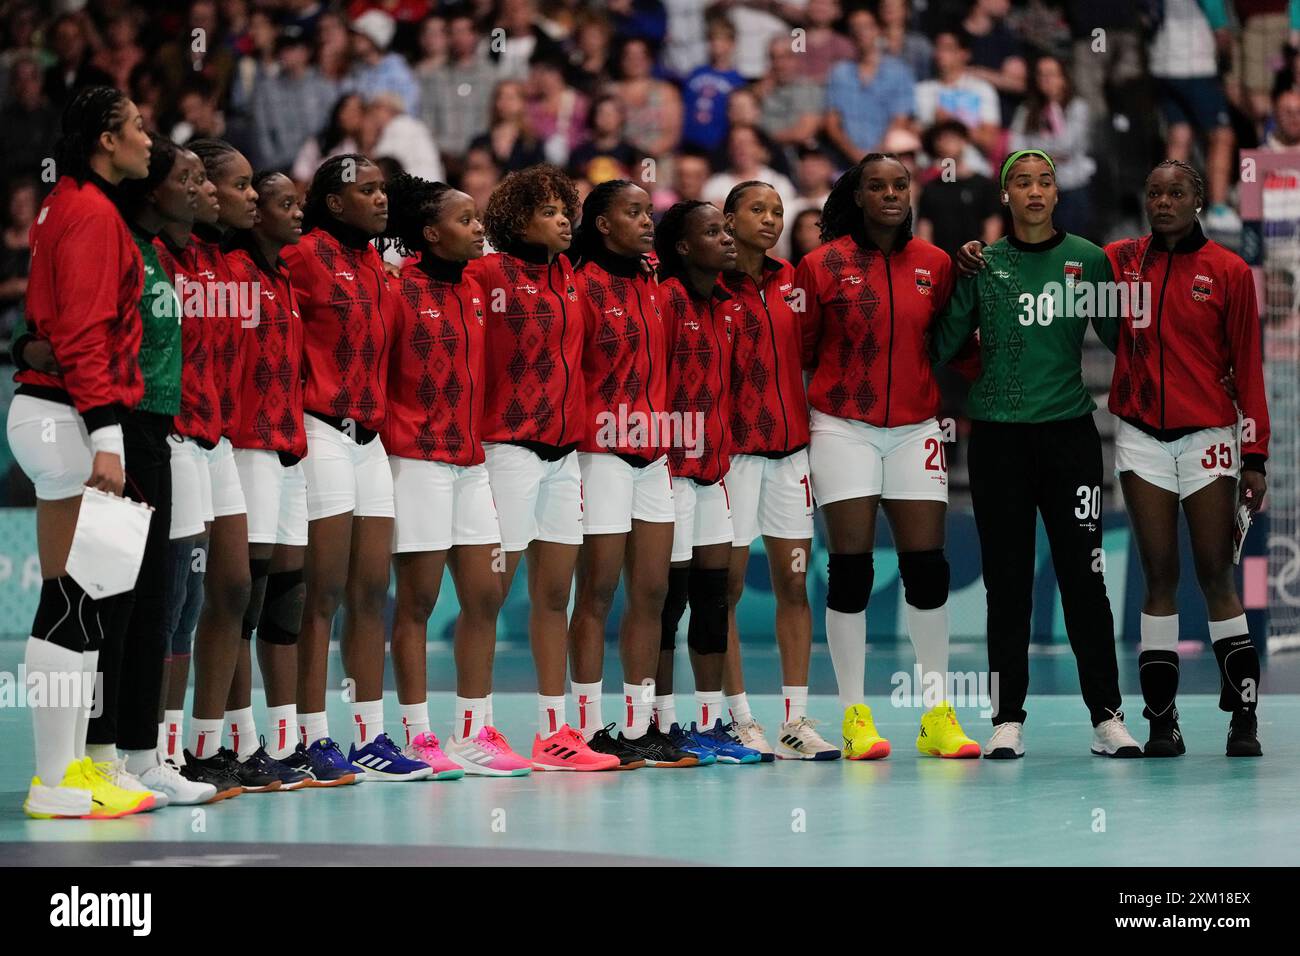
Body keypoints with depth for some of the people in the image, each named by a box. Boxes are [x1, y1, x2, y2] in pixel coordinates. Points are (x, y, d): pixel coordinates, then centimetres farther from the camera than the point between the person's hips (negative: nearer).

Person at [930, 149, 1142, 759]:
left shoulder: (1087, 260, 6)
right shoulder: (982, 264, 6)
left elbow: (1120, 336, 9)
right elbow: (945, 344, 4)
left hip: (1069, 432, 0)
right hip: (997, 434, 1)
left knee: (1083, 575, -3)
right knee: (1006, 580, 3)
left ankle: (1107, 716, 2)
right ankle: (1008, 719, 8)